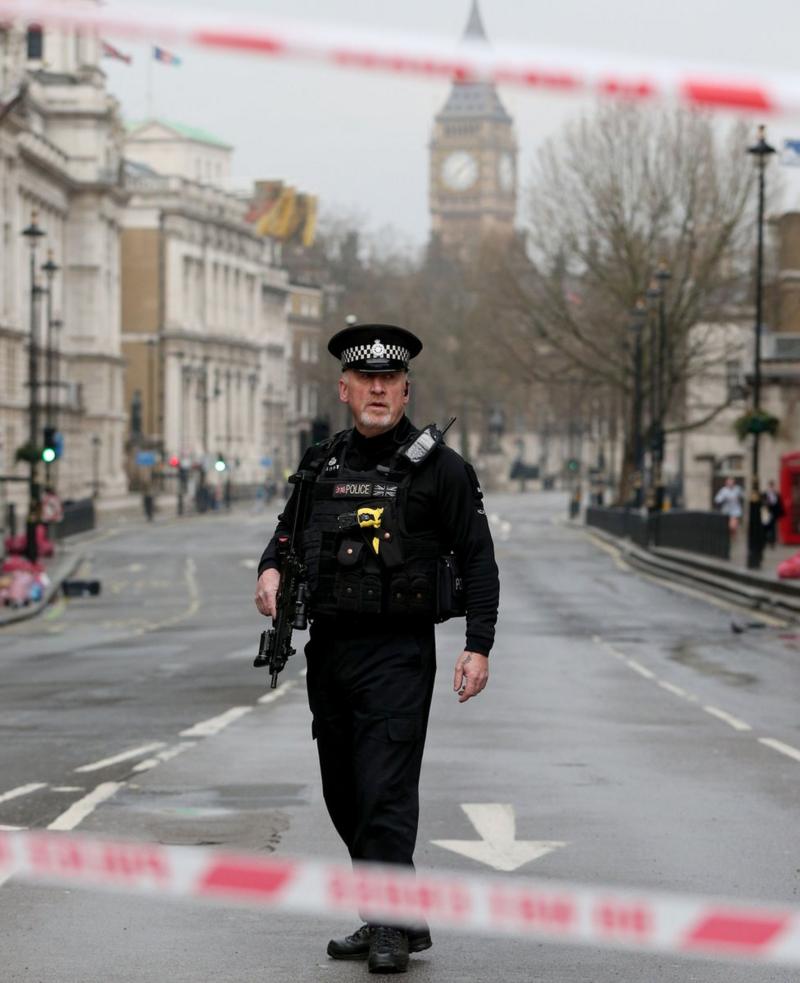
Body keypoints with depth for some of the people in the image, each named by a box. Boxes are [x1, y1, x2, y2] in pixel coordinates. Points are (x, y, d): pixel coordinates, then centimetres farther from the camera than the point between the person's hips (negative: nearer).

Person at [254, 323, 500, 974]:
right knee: (344, 794, 11)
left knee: (385, 791, -13)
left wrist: (479, 647, -9)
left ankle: (395, 926, -10)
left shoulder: (438, 467, -3)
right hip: (327, 650, 6)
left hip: (398, 652, -6)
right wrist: (271, 568, 4)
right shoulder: (323, 464, 10)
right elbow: (289, 527, 26)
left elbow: (478, 561, -2)